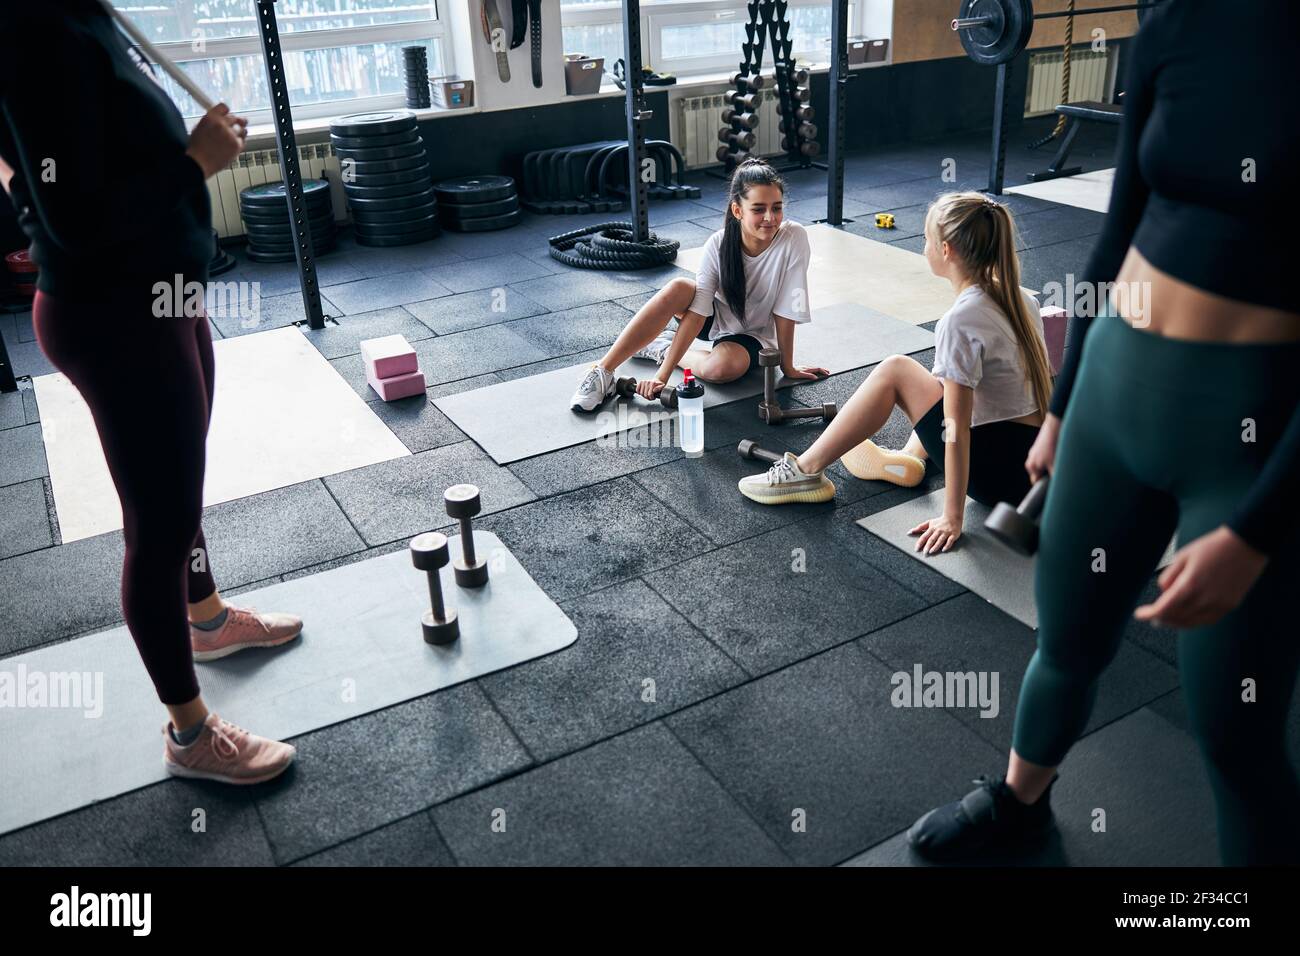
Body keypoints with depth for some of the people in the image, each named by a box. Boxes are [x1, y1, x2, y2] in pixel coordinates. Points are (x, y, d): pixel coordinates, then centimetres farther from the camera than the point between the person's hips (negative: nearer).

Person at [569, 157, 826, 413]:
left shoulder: (793, 238, -27)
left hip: (752, 334, -1)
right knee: (678, 289, -32)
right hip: (714, 317, 2)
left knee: (724, 366, -38)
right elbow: (696, 313, -26)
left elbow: (785, 311, -21)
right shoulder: (718, 244, -22)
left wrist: (787, 366, -16)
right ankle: (603, 373, -24)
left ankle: (662, 348, -7)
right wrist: (662, 375, -32)